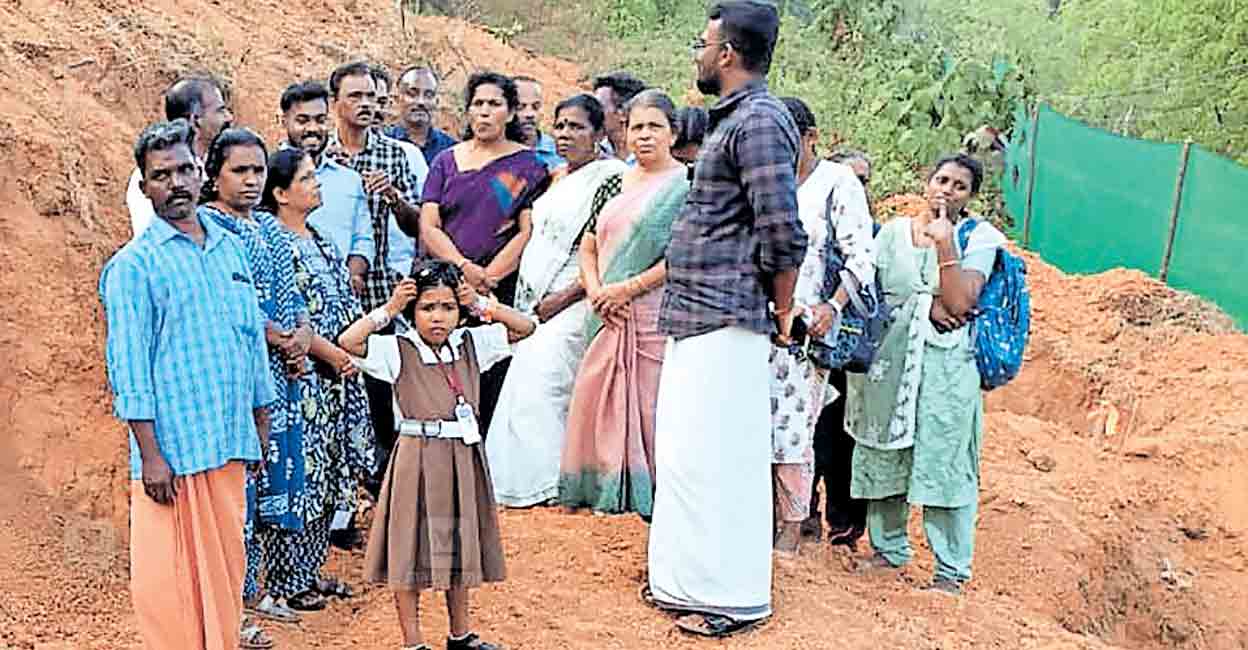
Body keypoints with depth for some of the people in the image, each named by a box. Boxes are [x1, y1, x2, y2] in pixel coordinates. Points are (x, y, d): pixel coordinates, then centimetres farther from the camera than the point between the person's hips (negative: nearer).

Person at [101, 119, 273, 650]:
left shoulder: (230, 248, 12)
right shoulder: (133, 264, -5)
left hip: (230, 443, 6)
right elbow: (128, 364, -9)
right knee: (170, 577, 1)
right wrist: (150, 456, -14)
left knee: (225, 565, 12)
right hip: (172, 449, -5)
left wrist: (261, 427, 16)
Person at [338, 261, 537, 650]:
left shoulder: (470, 345, 4)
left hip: (464, 460, 5)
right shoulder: (398, 351, -8)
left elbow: (525, 327, 5)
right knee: (412, 548, 4)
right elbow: (347, 342, -21)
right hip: (418, 461, -4)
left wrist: (481, 304, -4)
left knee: (459, 546, 16)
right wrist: (388, 310, -16)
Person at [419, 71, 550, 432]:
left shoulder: (526, 165, 7)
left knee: (491, 385, -5)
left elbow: (527, 232, -1)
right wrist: (465, 267, -11)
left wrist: (488, 276, -11)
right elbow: (428, 227, 5)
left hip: (501, 289, -2)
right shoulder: (447, 161, 14)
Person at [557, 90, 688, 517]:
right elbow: (588, 248, 16)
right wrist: (596, 291, -3)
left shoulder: (686, 184, -2)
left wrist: (629, 287, -12)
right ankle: (607, 490, 17)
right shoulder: (613, 185, 17)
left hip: (657, 313, -6)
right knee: (597, 398, 6)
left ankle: (654, 495, 3)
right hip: (609, 317, 6)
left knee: (651, 402, -6)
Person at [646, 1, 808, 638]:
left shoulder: (759, 120, -14)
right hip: (696, 317, 10)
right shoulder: (729, 119, 17)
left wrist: (781, 315, -7)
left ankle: (733, 597, 8)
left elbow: (783, 236, -20)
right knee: (687, 452, 16)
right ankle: (690, 576, 28)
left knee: (713, 457, -4)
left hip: (724, 322, -10)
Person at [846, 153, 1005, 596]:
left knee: (944, 464, -4)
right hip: (889, 359, 4)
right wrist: (926, 304, -10)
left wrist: (944, 243, -14)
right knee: (883, 458, 9)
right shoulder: (893, 232, 11)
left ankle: (951, 571, 5)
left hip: (946, 364, -3)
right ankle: (889, 549, 26)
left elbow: (959, 303, -11)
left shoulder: (978, 238, 1)